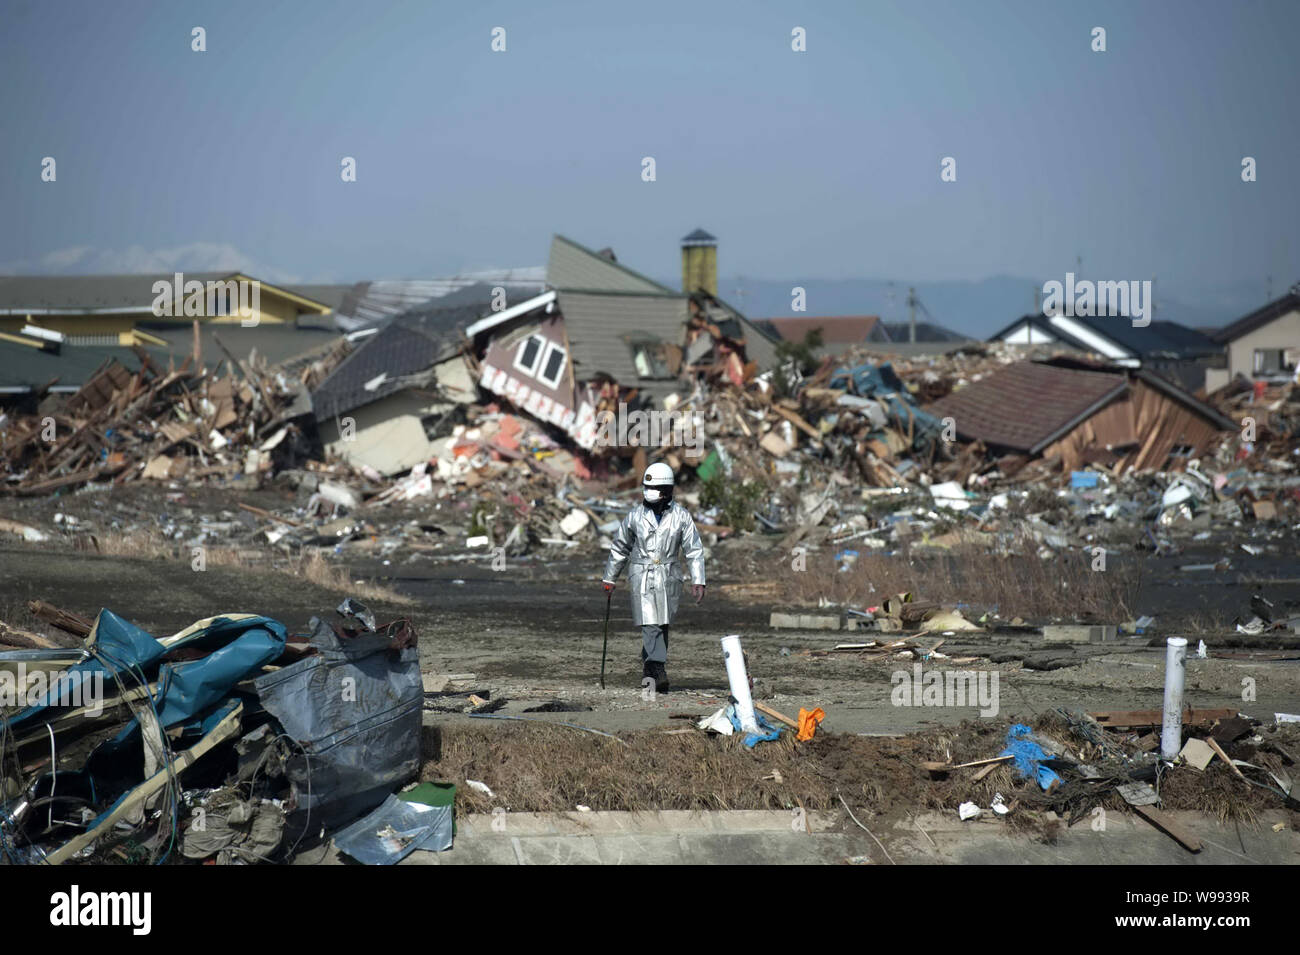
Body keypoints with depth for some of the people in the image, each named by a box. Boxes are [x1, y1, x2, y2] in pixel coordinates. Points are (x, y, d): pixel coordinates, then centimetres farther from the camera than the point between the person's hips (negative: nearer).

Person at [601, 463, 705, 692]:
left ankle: (648, 668, 20)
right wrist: (609, 578, 18)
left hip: (669, 579, 1)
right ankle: (658, 673, -21)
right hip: (642, 578, -1)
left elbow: (694, 550, 2)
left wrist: (698, 581, -8)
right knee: (650, 626, -13)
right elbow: (619, 547, 14)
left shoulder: (681, 516, 1)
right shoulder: (636, 516, 3)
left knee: (662, 626, 6)